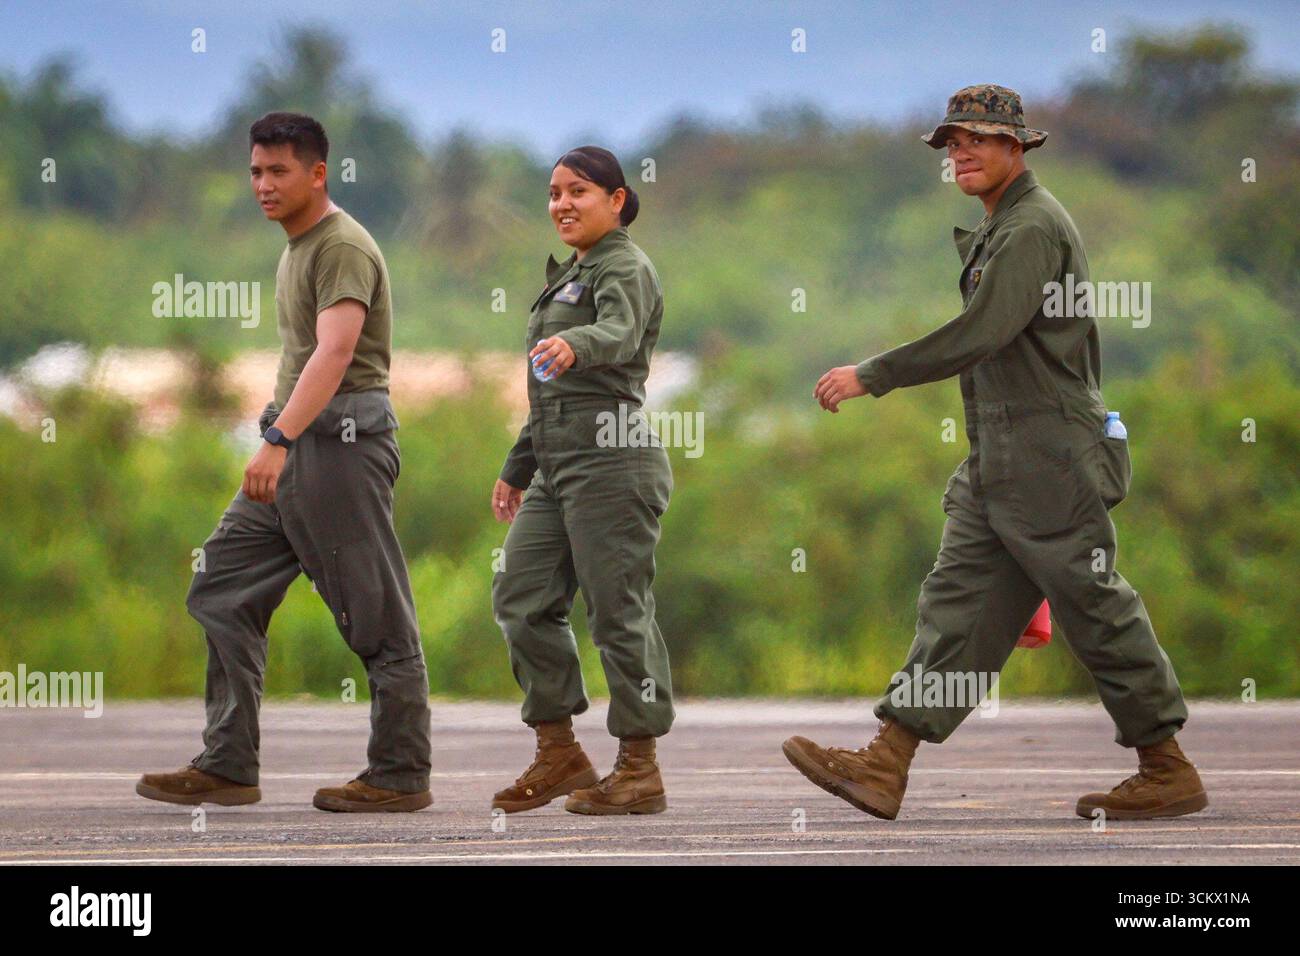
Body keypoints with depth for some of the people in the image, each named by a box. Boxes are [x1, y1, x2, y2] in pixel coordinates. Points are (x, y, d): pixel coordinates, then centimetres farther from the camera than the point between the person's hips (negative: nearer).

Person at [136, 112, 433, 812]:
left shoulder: (342, 248, -14)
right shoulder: (296, 248, 19)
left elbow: (335, 350, -28)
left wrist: (278, 440, -38)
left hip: (340, 439, -11)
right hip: (295, 444, 11)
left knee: (375, 617, -4)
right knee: (221, 591, 6)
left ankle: (400, 776, 2)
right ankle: (228, 767, 7)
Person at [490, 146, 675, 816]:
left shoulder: (624, 268, -6)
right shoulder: (570, 274, 23)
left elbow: (618, 333, -29)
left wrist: (574, 345, -50)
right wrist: (517, 467, 29)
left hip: (610, 459, -10)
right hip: (558, 462, 10)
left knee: (618, 610, -7)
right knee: (521, 598, 5)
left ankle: (639, 769, -2)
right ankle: (559, 754, 11)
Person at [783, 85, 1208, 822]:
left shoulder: (1033, 228, -14)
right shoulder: (997, 230, 18)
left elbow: (981, 334, -23)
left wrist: (871, 376, -21)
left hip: (1049, 458, -10)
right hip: (999, 468, 10)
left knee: (1098, 611, -3)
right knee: (957, 603, 4)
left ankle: (1169, 773, 6)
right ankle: (886, 767, 0)